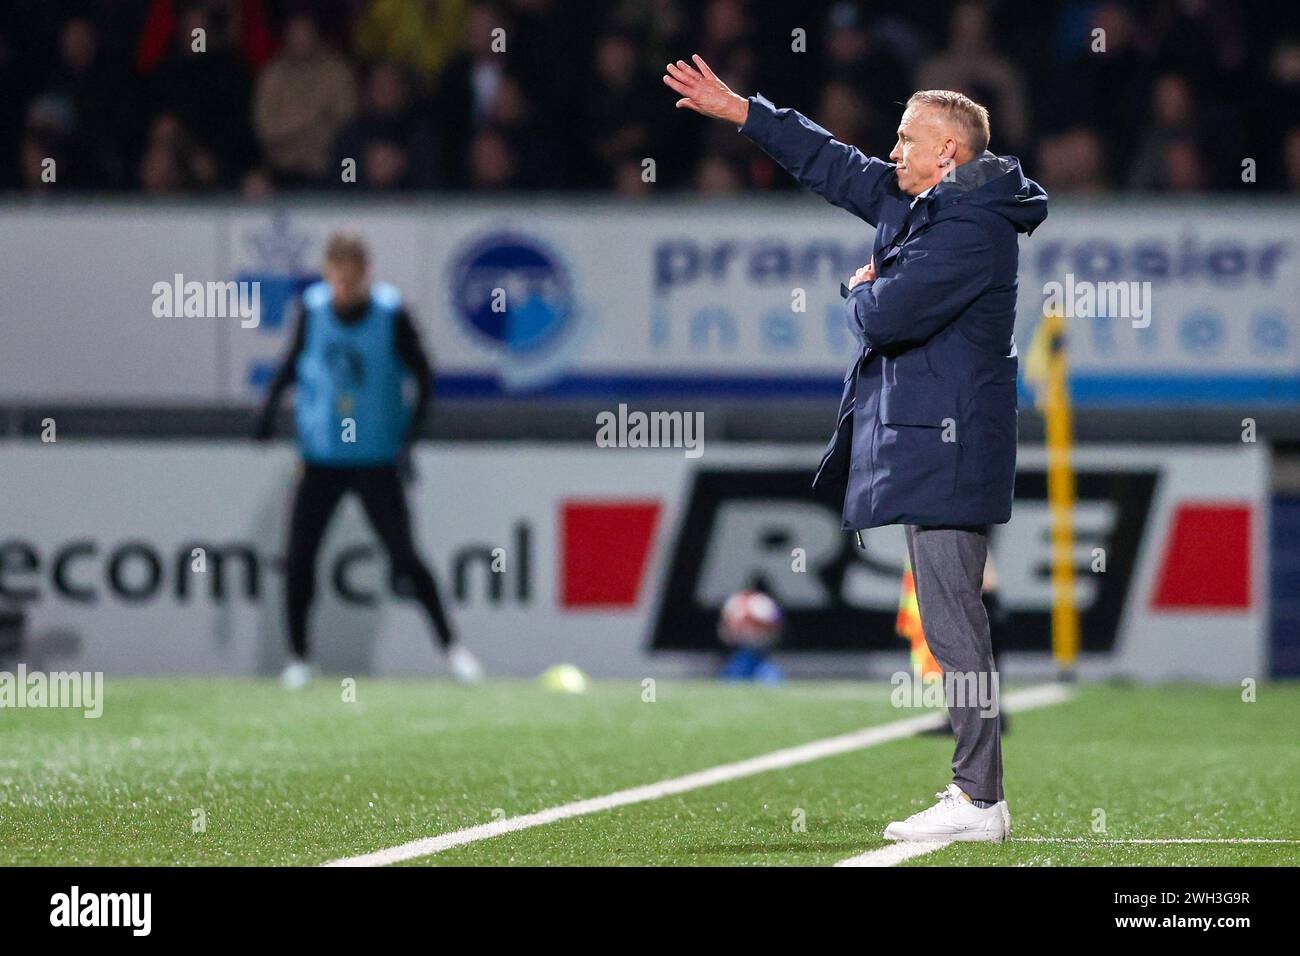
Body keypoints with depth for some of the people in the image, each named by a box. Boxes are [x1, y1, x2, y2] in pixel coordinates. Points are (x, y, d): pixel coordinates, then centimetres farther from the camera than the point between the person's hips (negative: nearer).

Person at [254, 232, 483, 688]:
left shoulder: (391, 313, -13)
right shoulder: (314, 308, -5)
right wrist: (272, 402, -2)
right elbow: (294, 359, 14)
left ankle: (450, 645, 6)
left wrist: (408, 439, -15)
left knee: (403, 556, -8)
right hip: (320, 457, 3)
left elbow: (423, 378, -6)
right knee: (299, 558, -3)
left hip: (378, 460, -3)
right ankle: (297, 658, 11)